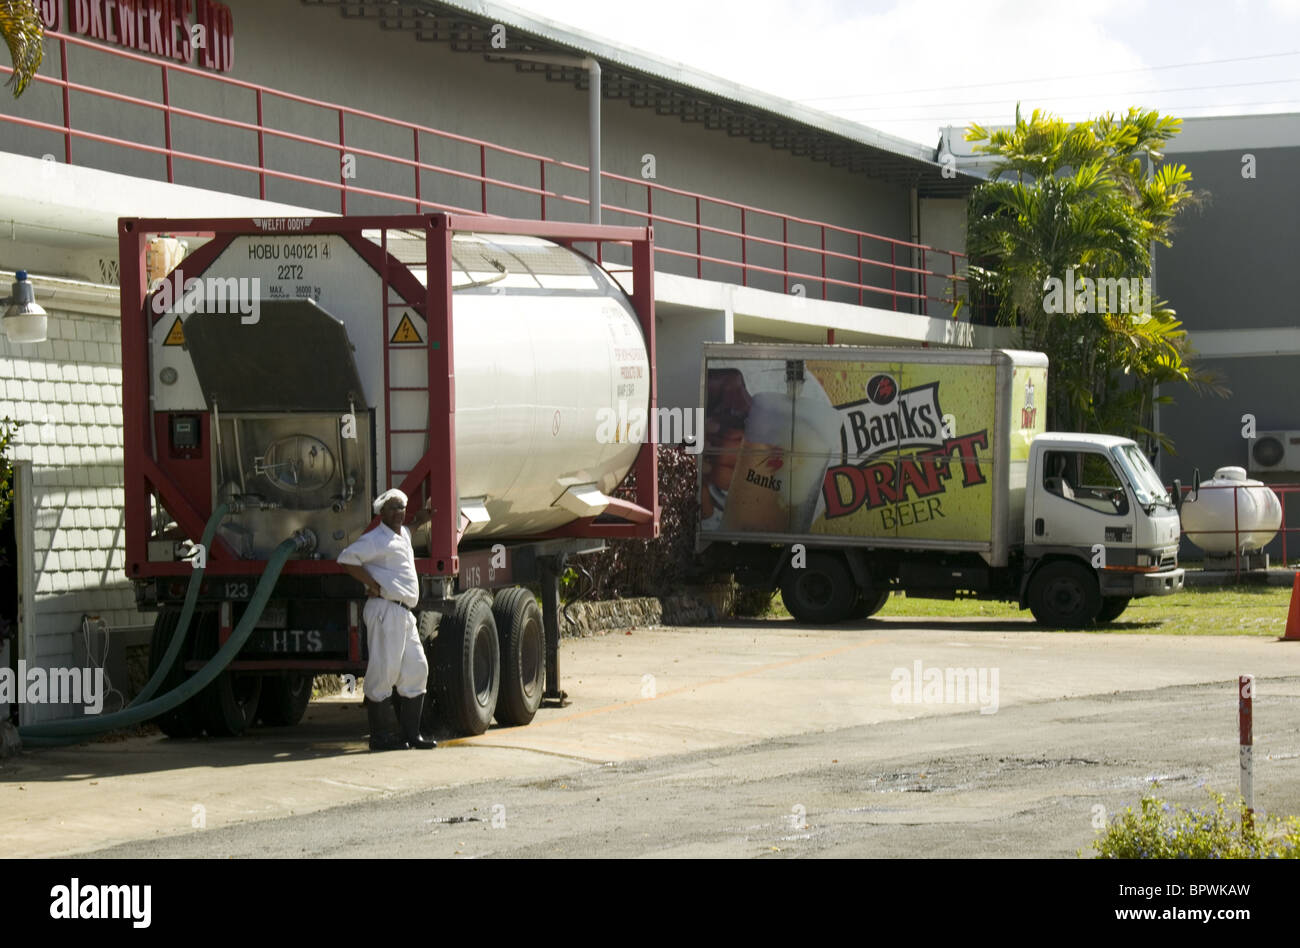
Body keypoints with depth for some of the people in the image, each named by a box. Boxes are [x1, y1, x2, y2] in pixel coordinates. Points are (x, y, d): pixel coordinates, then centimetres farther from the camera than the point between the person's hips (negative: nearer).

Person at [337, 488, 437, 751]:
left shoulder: (404, 535, 22)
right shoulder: (376, 539, -6)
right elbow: (346, 559, -14)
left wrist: (418, 521, 37)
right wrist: (372, 584, -14)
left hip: (405, 612, 10)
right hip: (386, 609, -10)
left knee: (416, 670, 8)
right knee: (383, 671, -7)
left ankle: (410, 732, 13)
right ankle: (380, 736, -4)